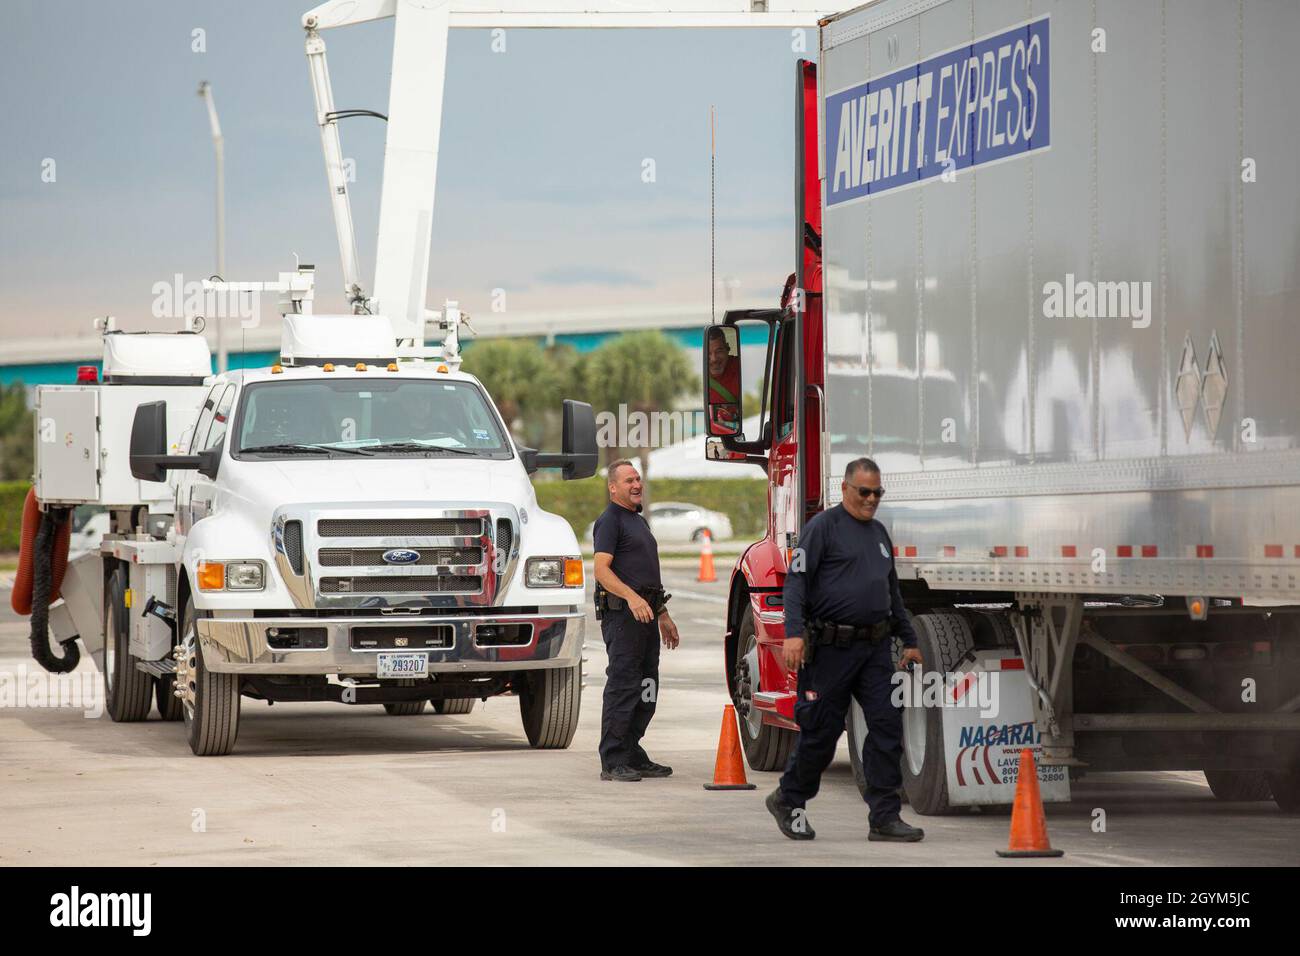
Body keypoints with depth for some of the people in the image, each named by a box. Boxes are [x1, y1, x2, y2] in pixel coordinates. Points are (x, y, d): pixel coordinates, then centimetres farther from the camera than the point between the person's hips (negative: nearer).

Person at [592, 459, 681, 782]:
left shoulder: (639, 522, 22)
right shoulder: (609, 521, -8)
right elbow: (602, 569, -19)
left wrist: (663, 615, 26)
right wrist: (631, 597, -32)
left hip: (646, 613, 9)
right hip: (622, 613, -9)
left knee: (646, 691, 11)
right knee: (622, 686, -10)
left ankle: (634, 757, 17)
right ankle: (612, 763, -9)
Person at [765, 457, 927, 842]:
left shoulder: (879, 533, 19)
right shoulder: (823, 527, -3)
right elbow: (796, 580, -11)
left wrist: (909, 640, 25)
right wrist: (793, 633, -22)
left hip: (875, 648, 6)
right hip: (832, 648, -6)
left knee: (887, 726, -4)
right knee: (821, 731, 0)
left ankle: (885, 817, -4)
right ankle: (789, 800, 21)